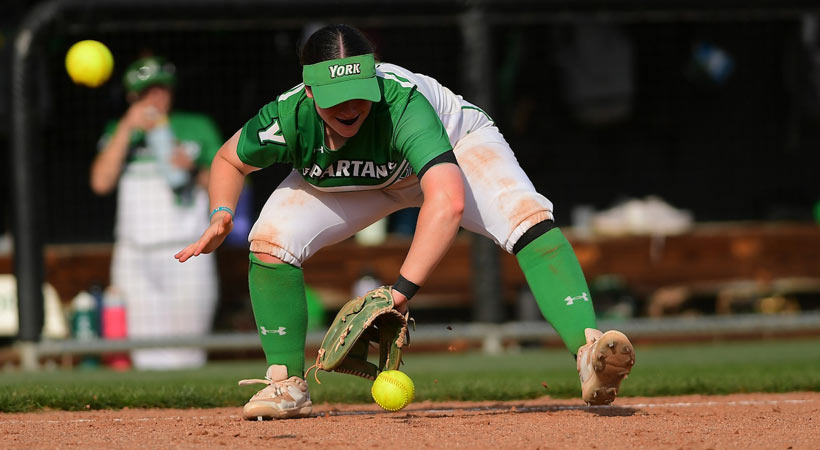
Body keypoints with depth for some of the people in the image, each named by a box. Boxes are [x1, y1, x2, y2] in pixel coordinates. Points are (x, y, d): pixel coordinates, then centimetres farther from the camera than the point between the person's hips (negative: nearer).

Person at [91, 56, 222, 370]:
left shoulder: (199, 129, 11)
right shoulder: (120, 132, 13)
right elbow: (101, 183, -4)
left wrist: (193, 169, -9)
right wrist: (126, 129, -10)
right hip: (136, 258, 1)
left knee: (186, 354, -4)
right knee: (149, 354, -6)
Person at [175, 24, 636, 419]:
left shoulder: (403, 104, -45)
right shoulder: (287, 120, -33)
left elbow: (447, 201, -57)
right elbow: (230, 160, -8)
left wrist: (401, 289, -63)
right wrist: (222, 215, -26)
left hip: (455, 145, -3)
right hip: (351, 181, 4)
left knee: (527, 215, -30)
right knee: (270, 238, -16)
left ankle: (589, 350, -41)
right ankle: (287, 385, 0)